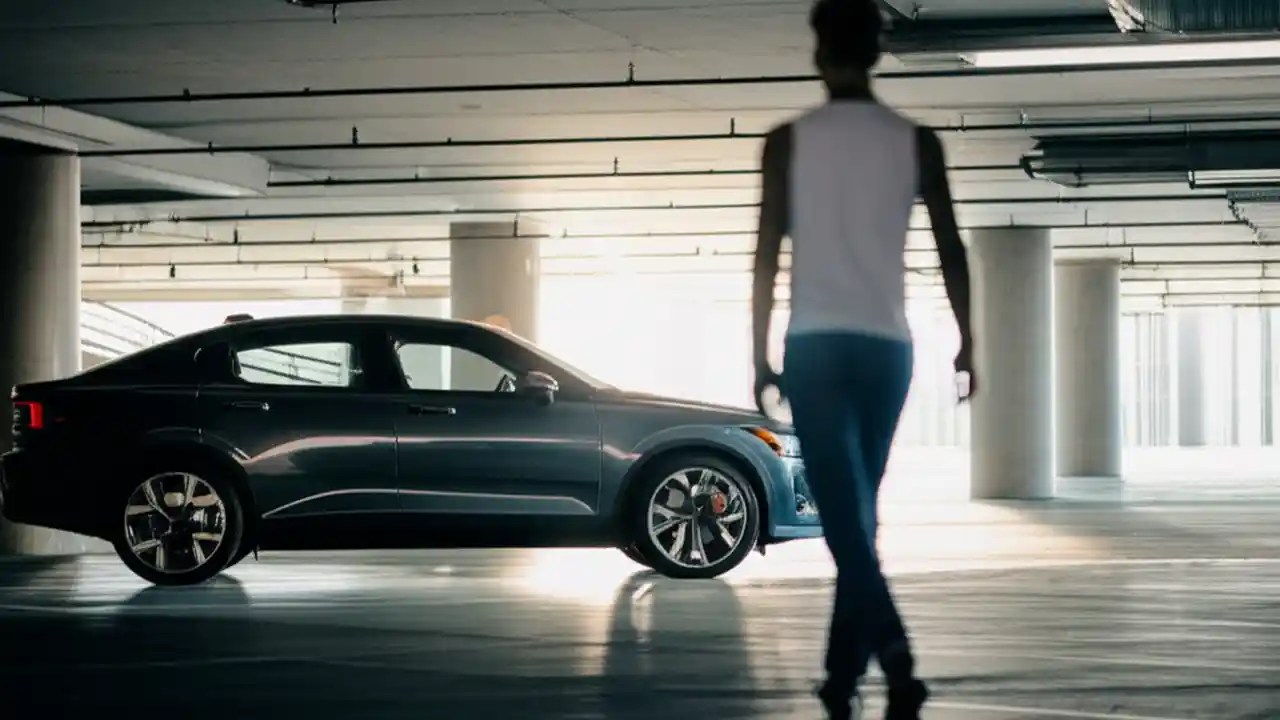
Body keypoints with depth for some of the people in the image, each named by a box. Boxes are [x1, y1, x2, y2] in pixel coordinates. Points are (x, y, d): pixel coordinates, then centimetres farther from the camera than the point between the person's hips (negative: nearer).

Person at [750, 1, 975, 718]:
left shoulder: (788, 141, 0)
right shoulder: (916, 141, 3)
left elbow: (767, 254, -2)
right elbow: (951, 249, 1)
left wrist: (760, 356, 4)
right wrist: (966, 344, 10)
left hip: (815, 343, -2)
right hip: (886, 344, 2)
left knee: (844, 517, -8)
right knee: (858, 514, 14)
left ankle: (896, 661, -27)